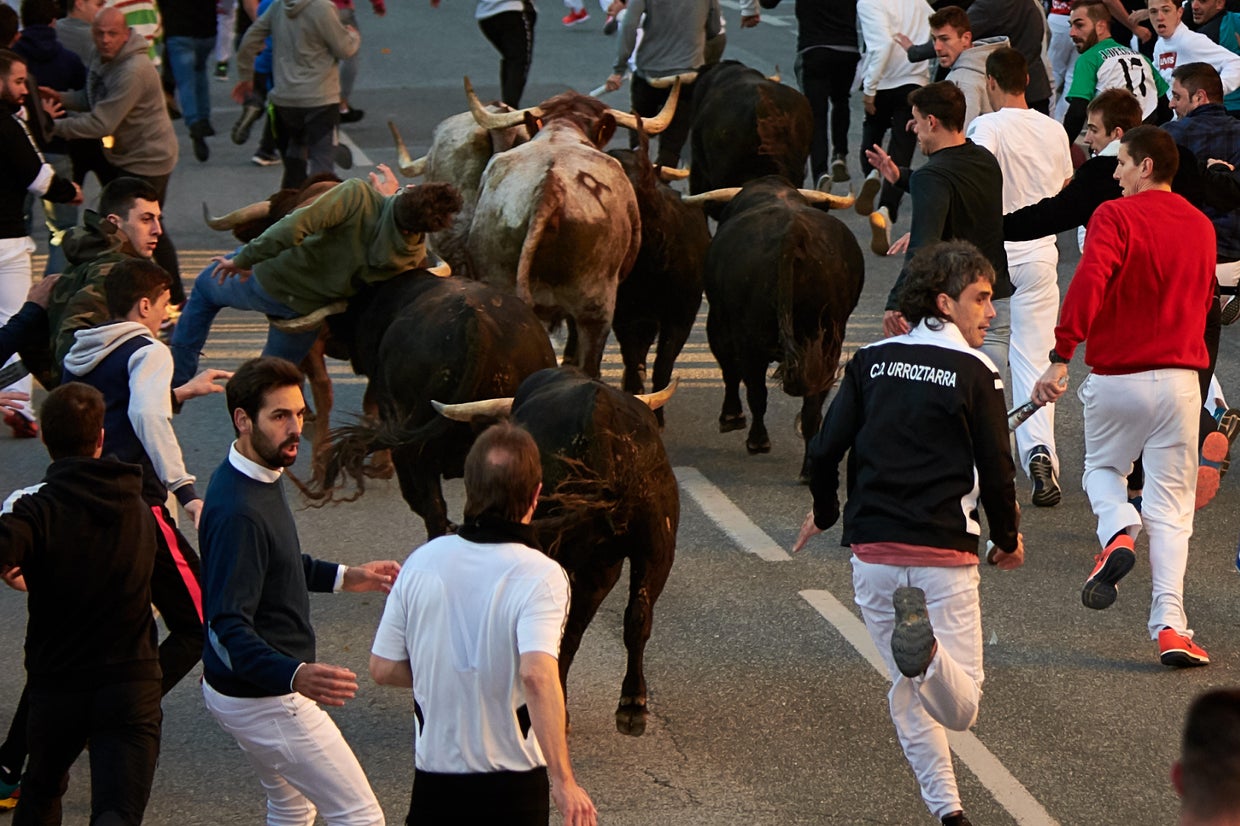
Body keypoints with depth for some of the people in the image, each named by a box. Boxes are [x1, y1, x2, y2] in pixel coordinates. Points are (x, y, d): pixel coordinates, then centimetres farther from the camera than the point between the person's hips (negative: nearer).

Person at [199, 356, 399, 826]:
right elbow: (229, 629, -33)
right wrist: (295, 676, -47)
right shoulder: (237, 510, -29)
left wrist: (343, 577, 21)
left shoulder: (260, 479, 4)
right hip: (263, 699, -11)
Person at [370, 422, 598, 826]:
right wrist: (563, 781, -29)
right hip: (512, 784, -3)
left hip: (434, 775, 4)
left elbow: (383, 668, 1)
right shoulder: (541, 576, -17)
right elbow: (538, 674, -31)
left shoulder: (422, 562, -3)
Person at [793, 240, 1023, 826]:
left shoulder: (871, 362, 7)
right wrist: (1008, 539, 15)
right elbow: (995, 469, -3)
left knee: (907, 693, 18)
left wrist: (824, 514, 23)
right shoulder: (974, 373, -3)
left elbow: (825, 450, 4)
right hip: (944, 556, -4)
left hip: (872, 552, 4)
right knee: (960, 709, -2)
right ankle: (927, 648, -35)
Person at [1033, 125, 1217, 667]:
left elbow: (1088, 282, -23)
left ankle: (1118, 532, -9)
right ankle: (1169, 625, -5)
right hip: (1180, 376, 3)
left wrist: (1061, 357, -25)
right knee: (1171, 506, 7)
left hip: (1116, 375, -3)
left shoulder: (1115, 217, -8)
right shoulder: (1201, 226, 8)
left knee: (1102, 469, 23)